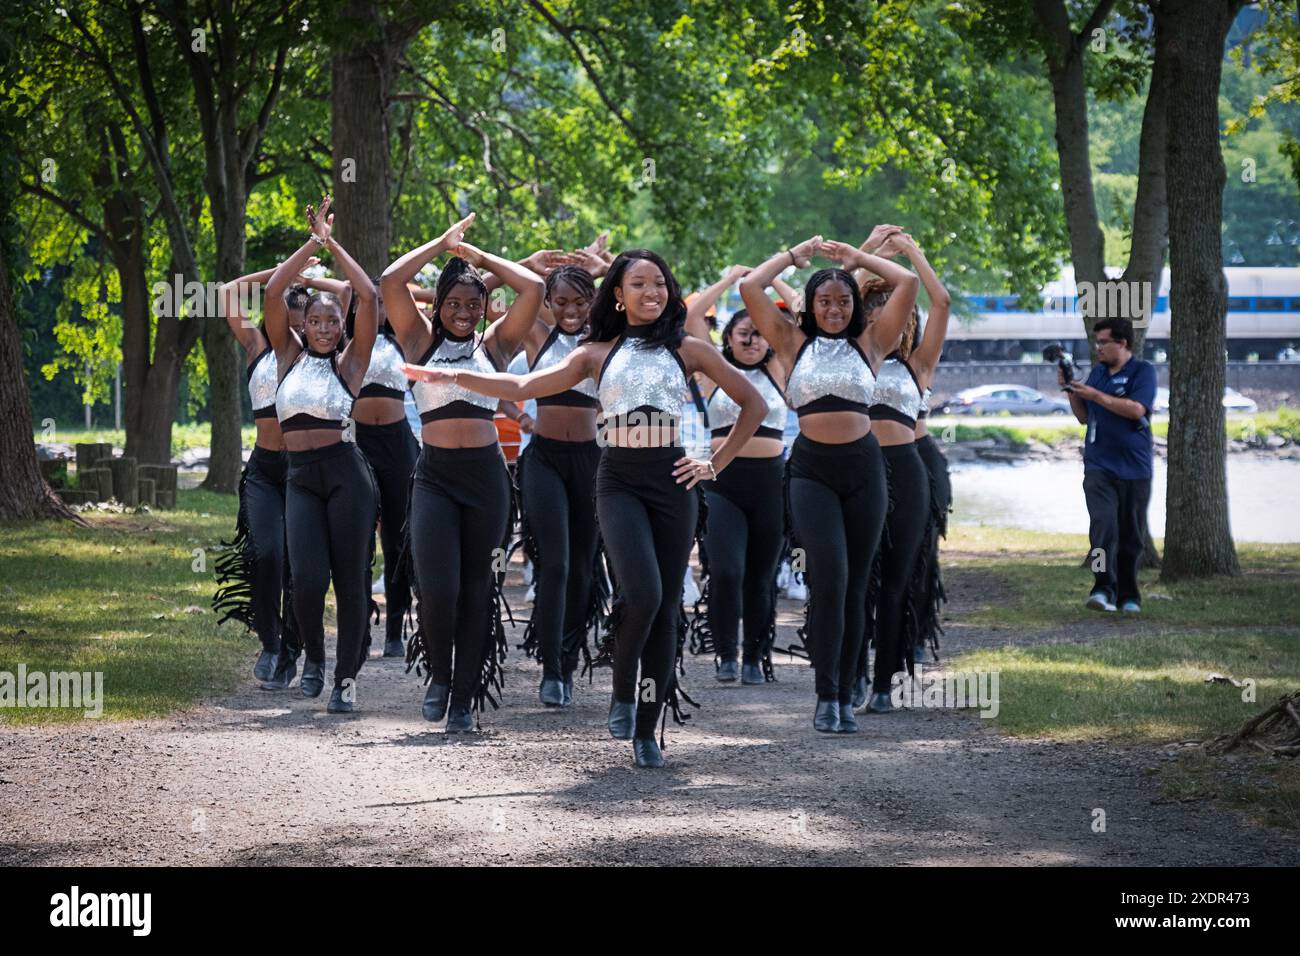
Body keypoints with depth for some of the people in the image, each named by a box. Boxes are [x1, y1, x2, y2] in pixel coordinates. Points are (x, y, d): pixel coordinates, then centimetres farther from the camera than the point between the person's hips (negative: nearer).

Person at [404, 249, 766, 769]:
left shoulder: (688, 349, 9)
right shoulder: (597, 353, 10)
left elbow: (753, 404, 13)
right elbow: (522, 386, 3)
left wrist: (715, 464, 6)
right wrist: (454, 376, -7)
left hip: (671, 479, 1)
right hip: (619, 481, -1)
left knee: (666, 607, -1)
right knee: (642, 593, -23)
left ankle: (646, 730, 9)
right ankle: (622, 691, 1)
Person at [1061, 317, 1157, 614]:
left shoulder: (1142, 371, -1)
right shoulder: (1097, 372, 15)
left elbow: (1136, 409, -17)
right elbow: (1084, 417, 21)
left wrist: (1094, 395, -15)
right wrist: (1070, 391, 5)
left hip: (1134, 467, -3)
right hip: (1099, 465, 3)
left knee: (1131, 535, 4)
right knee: (1103, 525, -16)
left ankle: (1128, 595, 15)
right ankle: (1104, 589, -26)